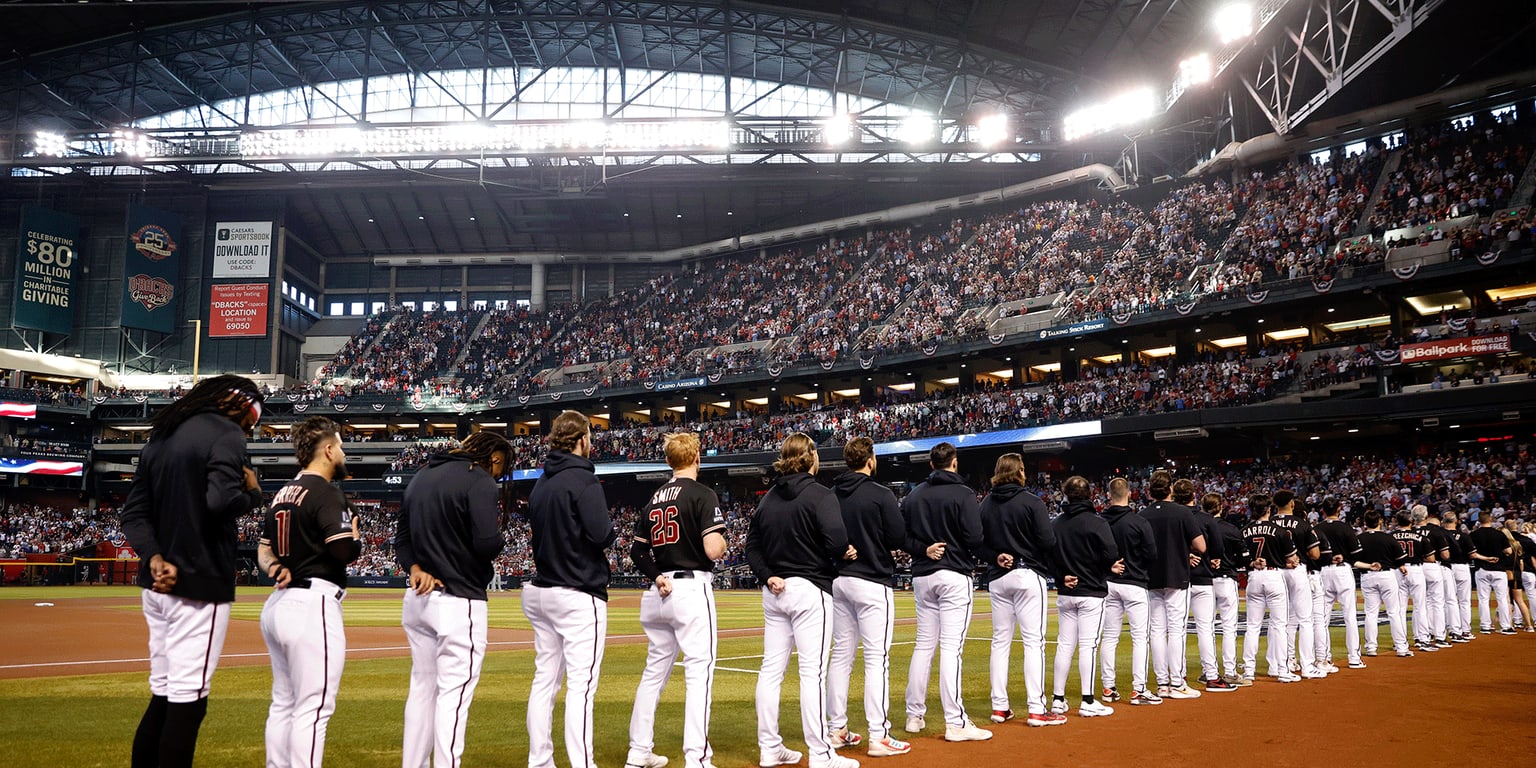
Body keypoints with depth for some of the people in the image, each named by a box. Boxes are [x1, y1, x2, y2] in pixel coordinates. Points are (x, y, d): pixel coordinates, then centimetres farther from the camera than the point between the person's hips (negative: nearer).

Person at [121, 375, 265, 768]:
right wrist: (253, 492, -5)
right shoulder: (226, 433, -10)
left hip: (157, 585, 9)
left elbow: (134, 511, 10)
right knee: (187, 700, -3)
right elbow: (221, 500, -26)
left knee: (163, 695, 17)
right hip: (199, 586, -9)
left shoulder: (161, 436, 16)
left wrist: (154, 558, -3)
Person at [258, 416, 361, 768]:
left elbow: (264, 551, 18)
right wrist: (355, 536, 1)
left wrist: (277, 567, 0)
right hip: (312, 606, -9)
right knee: (313, 709, -5)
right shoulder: (326, 493, -12)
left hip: (277, 604, 10)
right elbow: (345, 551, -19)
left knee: (283, 704, 16)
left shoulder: (282, 494, 16)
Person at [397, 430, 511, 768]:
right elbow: (487, 544, -23)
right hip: (459, 601, -8)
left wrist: (415, 569, -1)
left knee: (422, 687, 16)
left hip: (417, 598, 9)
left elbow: (402, 537, 15)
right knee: (454, 693, -4)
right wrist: (499, 541, -1)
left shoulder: (421, 476, 15)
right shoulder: (480, 480, -13)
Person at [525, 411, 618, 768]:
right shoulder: (583, 480, -13)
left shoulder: (540, 483, 11)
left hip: (540, 590, 8)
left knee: (544, 680, 12)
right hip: (579, 595, -8)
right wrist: (613, 530, -1)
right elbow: (601, 535, -21)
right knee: (581, 685, -6)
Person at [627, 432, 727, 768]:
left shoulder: (655, 498, 13)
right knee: (699, 672, -5)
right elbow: (713, 550, -18)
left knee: (654, 671, 15)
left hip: (660, 591, 7)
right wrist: (723, 541, 3)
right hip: (692, 588, -7)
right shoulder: (702, 494, -9)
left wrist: (657, 577, 3)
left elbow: (637, 550, 13)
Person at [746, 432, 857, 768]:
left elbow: (753, 545, 10)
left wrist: (767, 577, 3)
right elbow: (837, 541, -22)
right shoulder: (819, 494, -10)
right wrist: (844, 553, -2)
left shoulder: (768, 498, 10)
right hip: (810, 589, -7)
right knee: (812, 671, -4)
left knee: (771, 669, 10)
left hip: (774, 591, 7)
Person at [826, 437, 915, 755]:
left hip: (838, 580, 6)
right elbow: (899, 538, -10)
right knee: (877, 658, -3)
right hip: (872, 582, -6)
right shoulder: (881, 494, -12)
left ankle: (836, 729, 19)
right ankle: (879, 737, -2)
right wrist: (876, 539, 8)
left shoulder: (831, 495, 4)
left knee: (841, 655, 13)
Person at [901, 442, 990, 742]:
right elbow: (974, 538, -15)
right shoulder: (963, 493, -8)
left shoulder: (913, 495, 10)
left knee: (924, 645, 12)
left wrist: (923, 549, -2)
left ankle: (914, 715, 17)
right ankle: (955, 723, -6)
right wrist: (968, 553, 5)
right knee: (951, 647, -7)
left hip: (922, 576, 6)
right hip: (954, 575, -6)